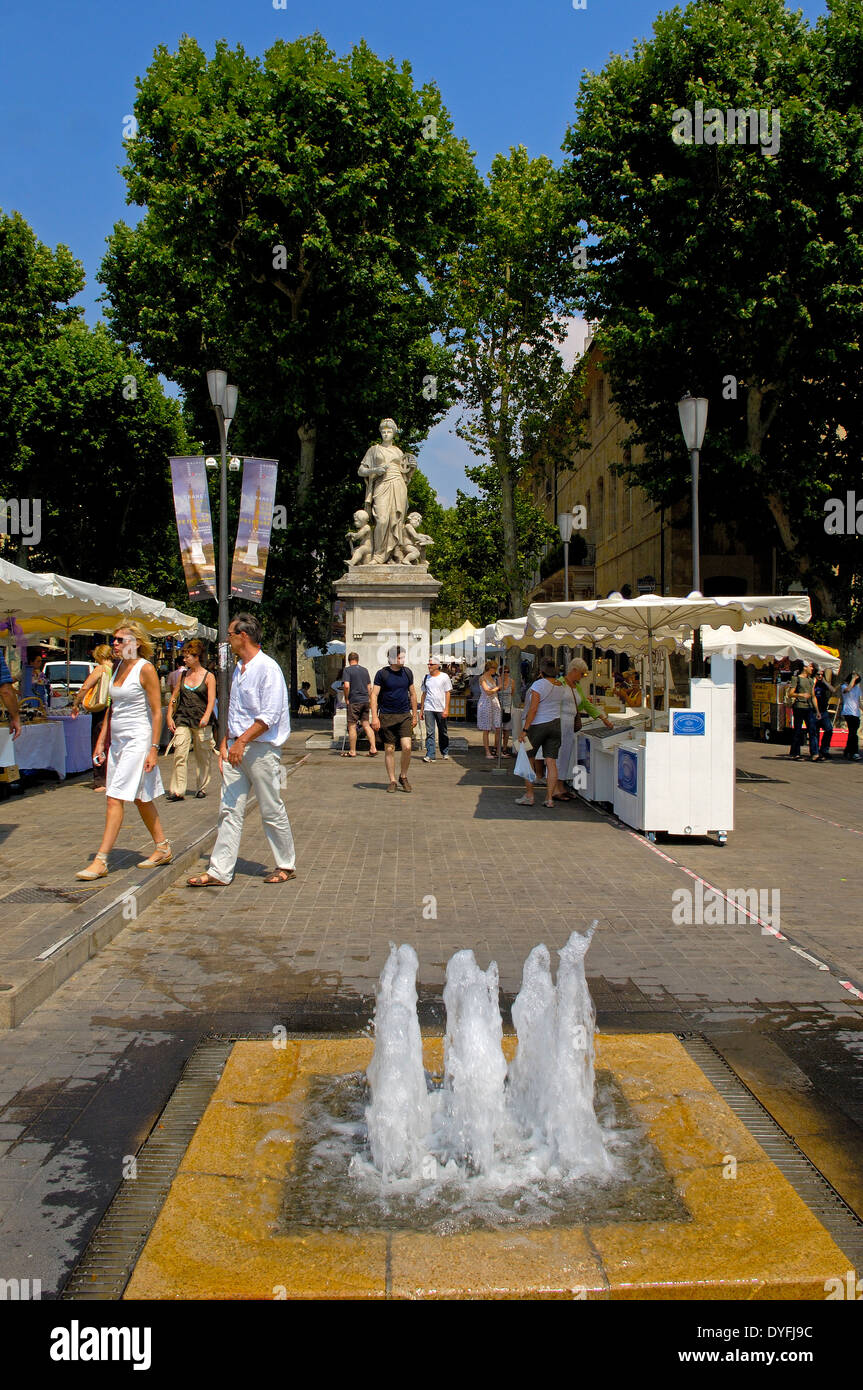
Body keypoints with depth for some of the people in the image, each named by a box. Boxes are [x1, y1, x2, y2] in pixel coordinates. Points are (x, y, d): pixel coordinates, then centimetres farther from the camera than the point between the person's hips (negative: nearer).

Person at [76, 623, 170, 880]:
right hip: (117, 741, 8)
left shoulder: (145, 669, -10)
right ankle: (163, 849, 24)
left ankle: (101, 860, -9)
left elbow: (157, 712, -12)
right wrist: (101, 741, 15)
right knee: (140, 799, 13)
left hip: (137, 740, -8)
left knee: (115, 798, -11)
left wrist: (154, 748, -16)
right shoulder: (118, 667, 12)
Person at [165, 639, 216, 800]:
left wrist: (206, 717, -23)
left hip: (201, 722, -3)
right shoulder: (183, 675, 12)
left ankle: (202, 788, 20)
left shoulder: (208, 677, 0)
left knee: (202, 757, 6)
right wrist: (169, 716, 6)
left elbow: (211, 700, -8)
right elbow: (174, 697, 16)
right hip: (182, 719, 3)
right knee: (180, 755, -9)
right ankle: (178, 791, -12)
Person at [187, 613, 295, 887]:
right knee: (229, 810, 4)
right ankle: (220, 871, 5)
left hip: (261, 748, -8)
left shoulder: (267, 668, -12)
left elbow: (269, 716, -18)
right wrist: (225, 743, 13)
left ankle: (286, 866, 17)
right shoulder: (239, 669, 16)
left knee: (272, 811, 2)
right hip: (236, 747, 8)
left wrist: (241, 742, -21)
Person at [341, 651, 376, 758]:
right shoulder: (364, 670, 12)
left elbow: (346, 686, -18)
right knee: (366, 725, 9)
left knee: (352, 726, 2)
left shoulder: (347, 670, -6)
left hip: (354, 702, -6)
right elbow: (369, 687, 14)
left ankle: (352, 752, 5)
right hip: (365, 701, 6)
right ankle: (373, 749, 2)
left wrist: (346, 698, -6)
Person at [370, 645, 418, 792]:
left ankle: (403, 776, 9)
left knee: (407, 747, -12)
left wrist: (414, 715, 16)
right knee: (389, 749, 2)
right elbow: (374, 695, -5)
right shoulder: (382, 673, -3)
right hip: (387, 716, -2)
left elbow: (412, 694, 17)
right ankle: (392, 781, 14)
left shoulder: (407, 672, 8)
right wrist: (374, 717, -13)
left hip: (404, 716, 2)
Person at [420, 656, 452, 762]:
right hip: (428, 709, 2)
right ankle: (430, 755, -8)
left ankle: (445, 753, 23)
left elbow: (448, 693, -1)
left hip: (441, 709, -2)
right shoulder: (426, 678, 11)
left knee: (443, 732, 8)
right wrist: (421, 710, 12)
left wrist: (446, 709, -9)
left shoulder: (444, 677, 1)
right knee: (429, 732, -6)